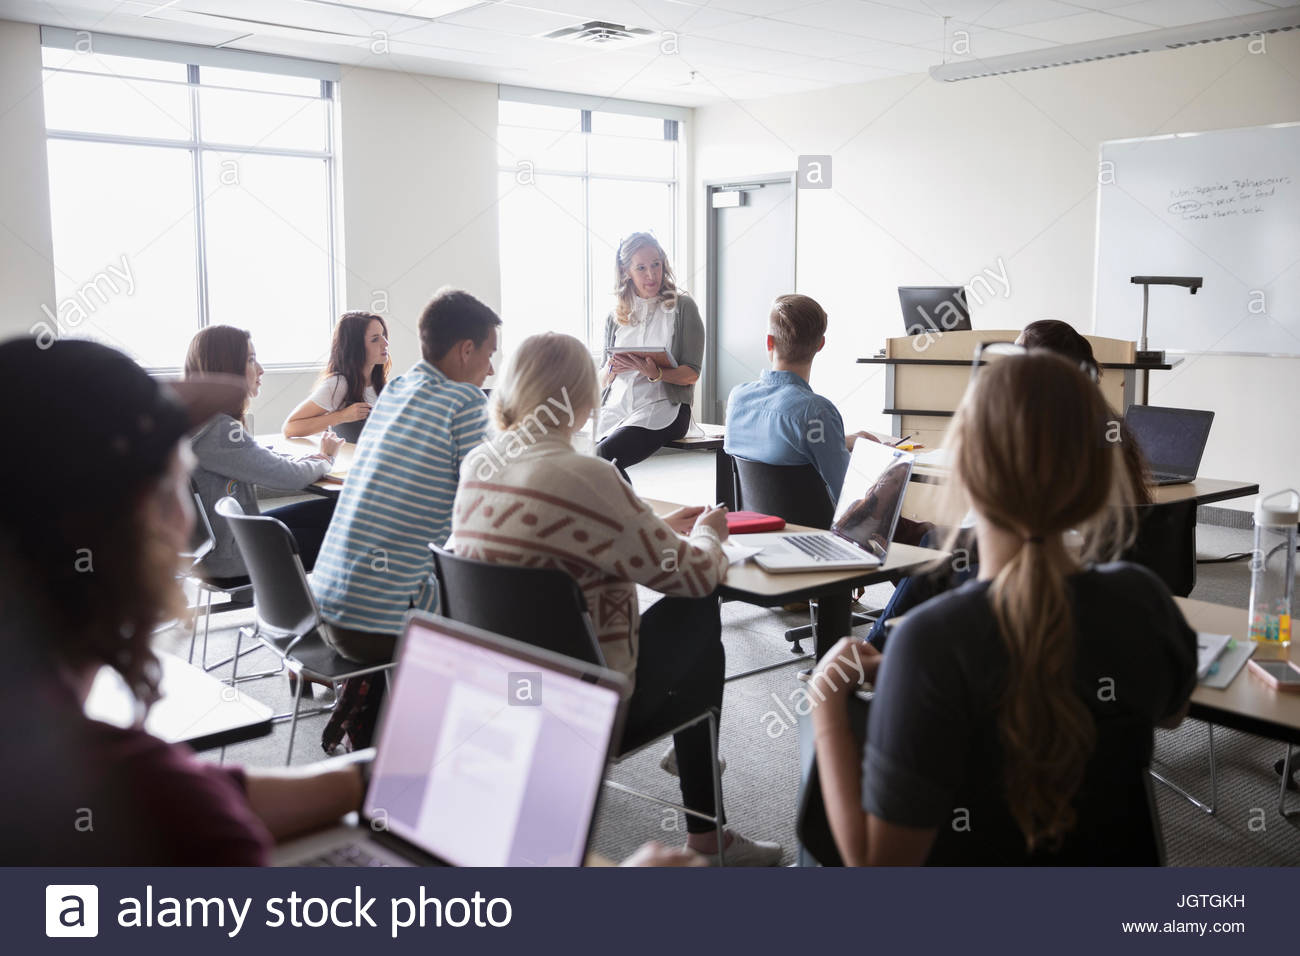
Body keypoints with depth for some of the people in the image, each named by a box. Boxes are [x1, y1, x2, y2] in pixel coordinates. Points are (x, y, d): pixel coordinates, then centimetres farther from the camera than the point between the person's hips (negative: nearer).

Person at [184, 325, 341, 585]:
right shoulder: (216, 430, -26)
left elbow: (265, 459, 9)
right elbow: (287, 477, -22)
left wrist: (318, 456, -5)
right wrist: (325, 457, -1)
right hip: (227, 559, -9)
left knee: (332, 511, 7)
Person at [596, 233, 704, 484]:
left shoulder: (683, 307, 5)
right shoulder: (616, 317, 18)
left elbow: (691, 374, 0)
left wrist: (655, 373, -19)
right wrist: (611, 370, -5)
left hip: (663, 406, -4)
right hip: (616, 405, 5)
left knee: (603, 455, -29)